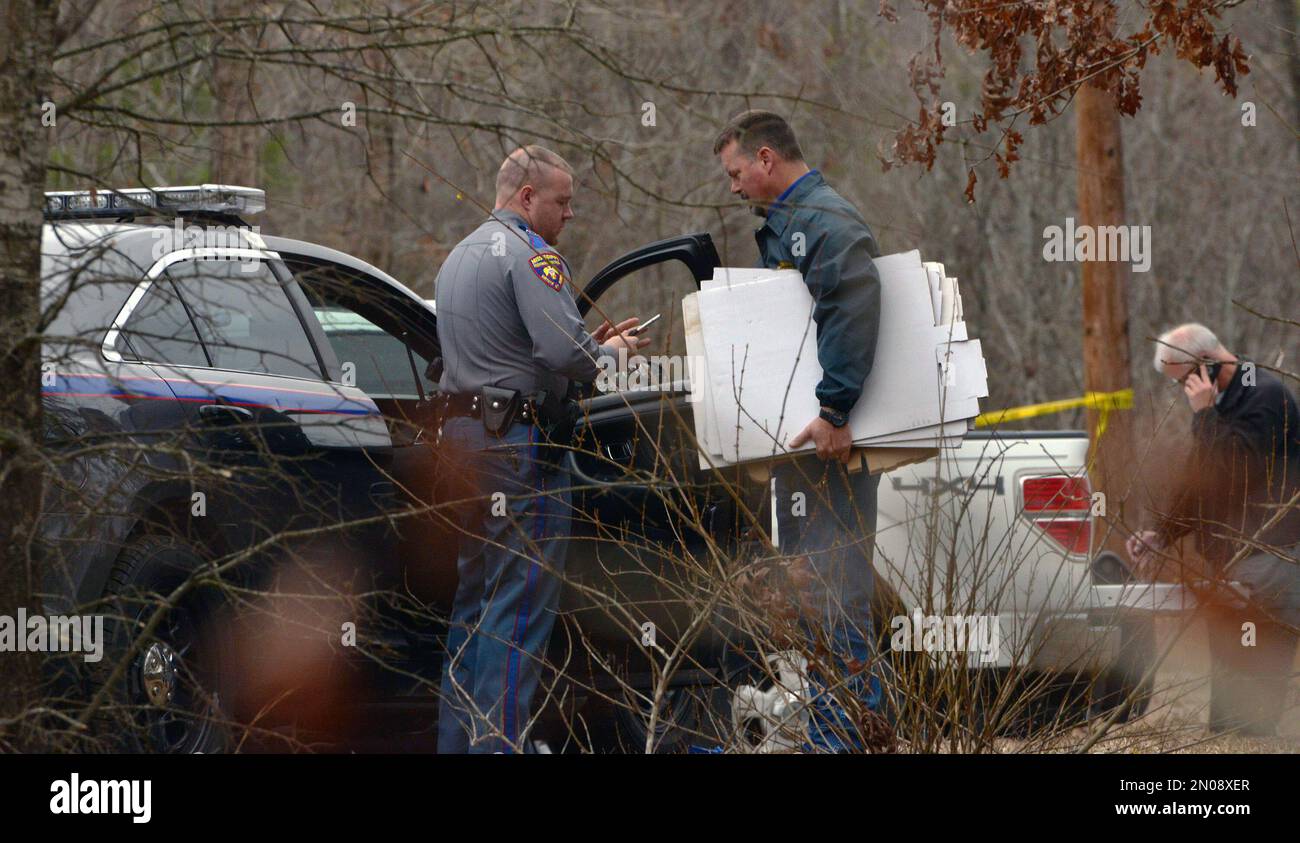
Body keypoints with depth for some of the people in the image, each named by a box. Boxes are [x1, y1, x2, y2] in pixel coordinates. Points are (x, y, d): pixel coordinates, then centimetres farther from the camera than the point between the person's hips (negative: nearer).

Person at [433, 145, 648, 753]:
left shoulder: (460, 257, 21)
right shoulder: (530, 254, -12)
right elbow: (565, 353, -23)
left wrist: (589, 344, 18)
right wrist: (607, 352, -2)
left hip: (461, 440, 10)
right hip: (519, 444, -10)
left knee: (475, 599, 16)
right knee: (521, 605, -8)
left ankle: (458, 738, 19)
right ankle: (500, 743, -11)